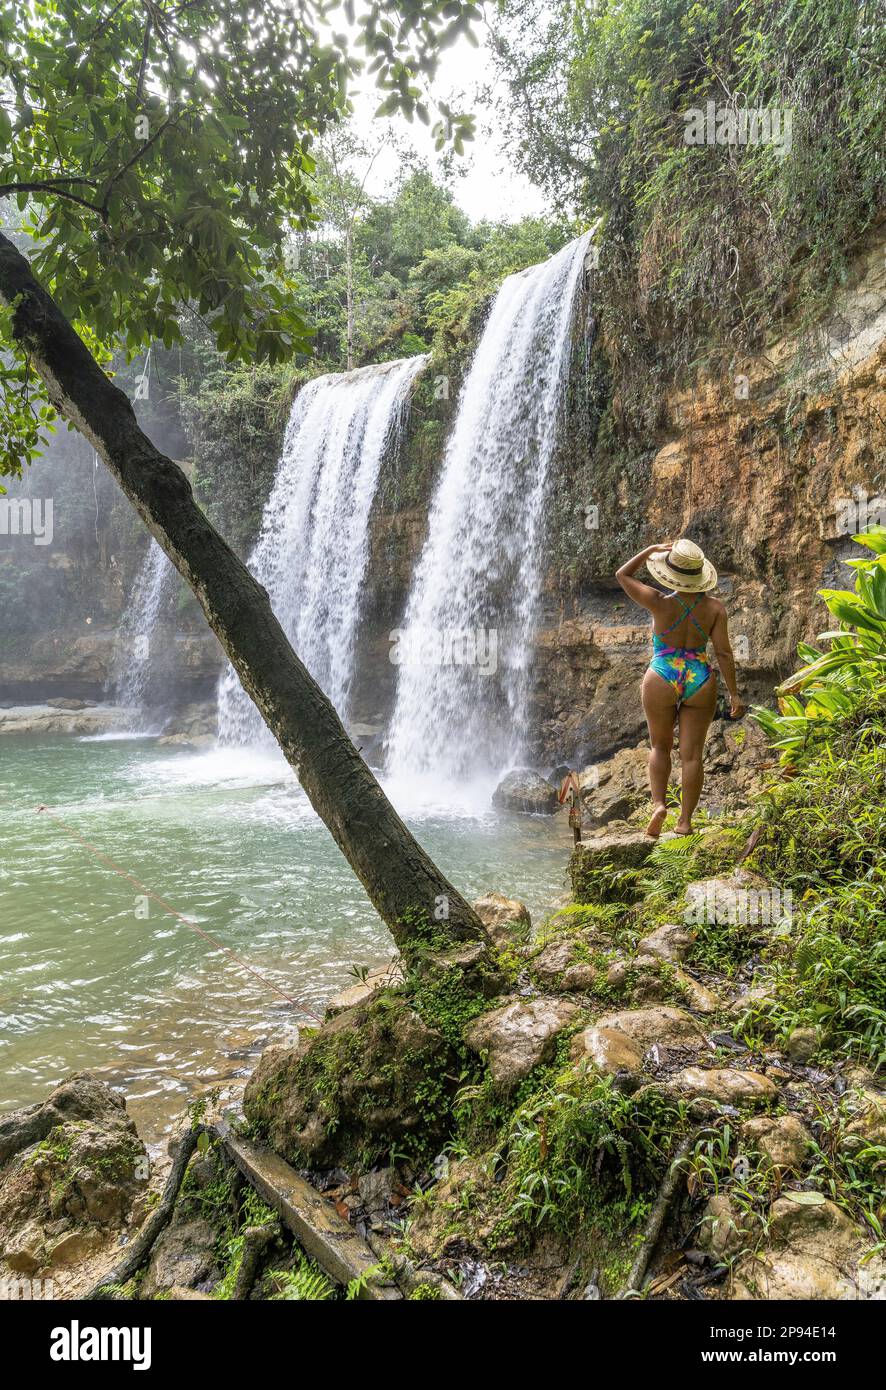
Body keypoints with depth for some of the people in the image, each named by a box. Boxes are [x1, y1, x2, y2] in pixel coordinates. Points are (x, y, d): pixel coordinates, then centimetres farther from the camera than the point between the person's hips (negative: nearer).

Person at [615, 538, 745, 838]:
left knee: (660, 746, 16)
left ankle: (659, 804, -1)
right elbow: (723, 652, -6)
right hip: (700, 682, 2)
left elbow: (623, 574, 0)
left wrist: (652, 549, 2)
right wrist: (734, 694, 0)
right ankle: (685, 820, 8)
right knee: (692, 754, 7)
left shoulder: (661, 604, -12)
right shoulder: (714, 607, -5)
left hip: (661, 681, -2)